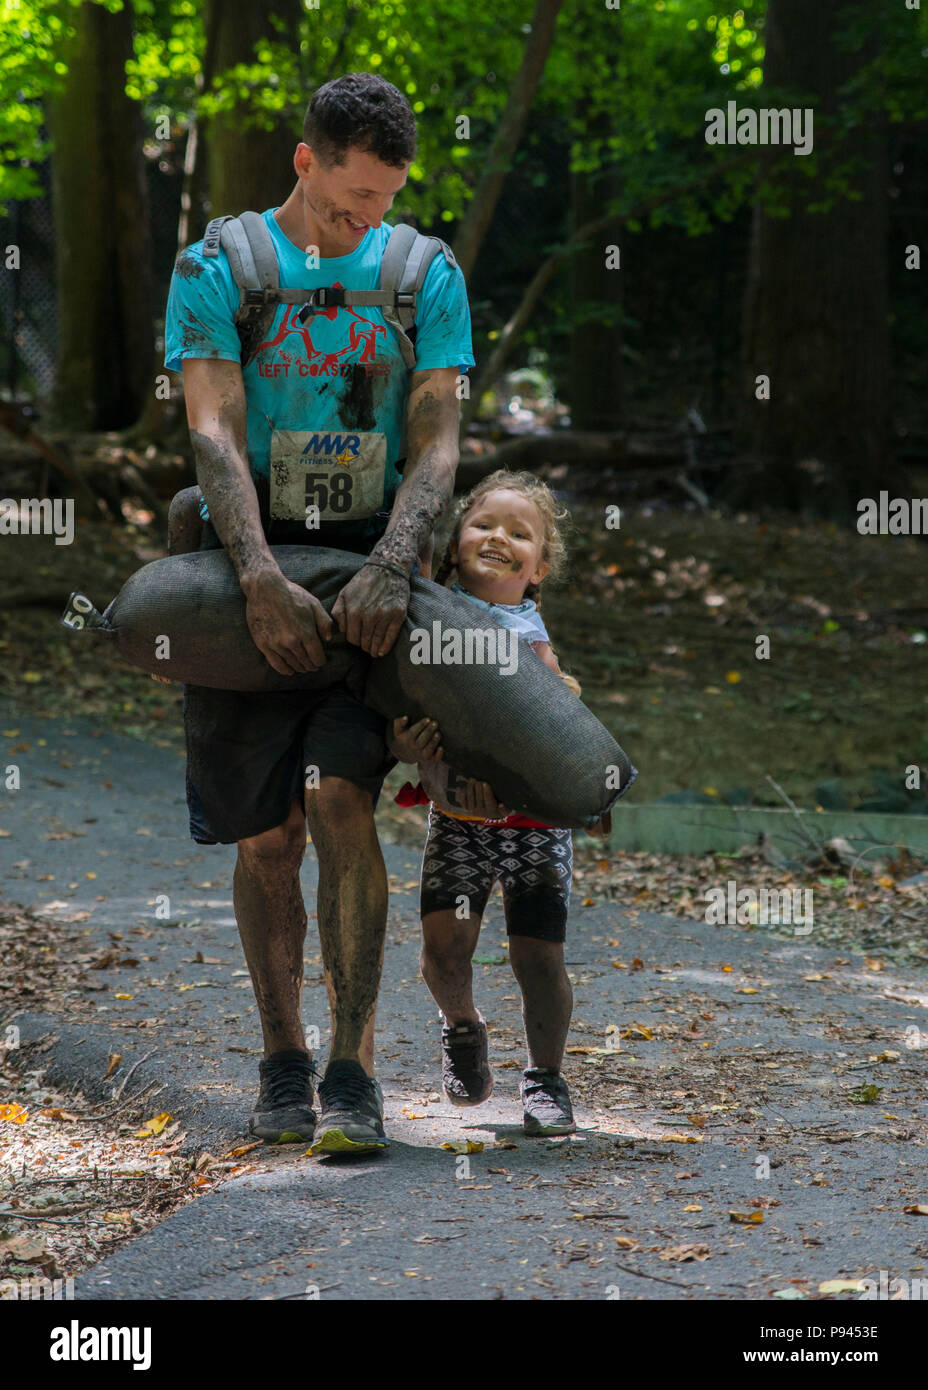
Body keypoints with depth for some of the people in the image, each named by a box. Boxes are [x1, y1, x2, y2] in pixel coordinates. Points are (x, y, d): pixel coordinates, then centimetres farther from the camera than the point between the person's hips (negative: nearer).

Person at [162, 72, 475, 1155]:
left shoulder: (426, 277, 5)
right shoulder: (214, 271, 0)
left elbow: (436, 442, -3)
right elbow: (214, 433, -11)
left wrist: (391, 566, -21)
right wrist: (263, 580, -25)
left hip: (370, 566, 0)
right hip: (252, 569, 0)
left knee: (339, 797, -17)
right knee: (266, 834, 4)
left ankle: (354, 1070, -15)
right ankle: (282, 1064, 19)